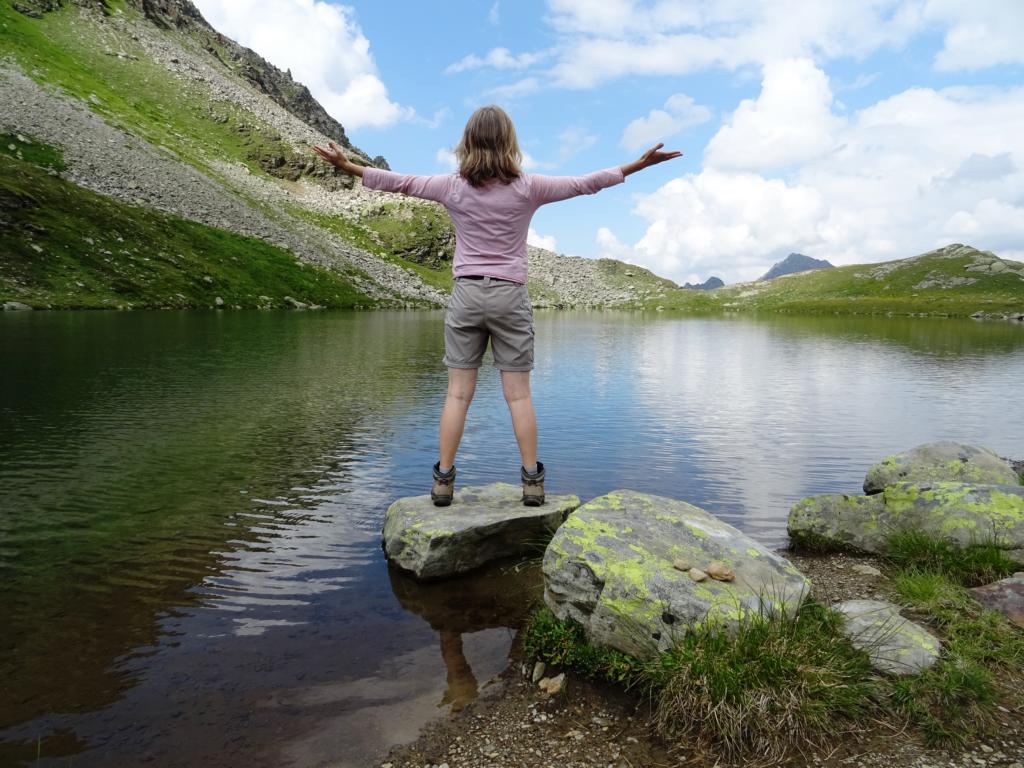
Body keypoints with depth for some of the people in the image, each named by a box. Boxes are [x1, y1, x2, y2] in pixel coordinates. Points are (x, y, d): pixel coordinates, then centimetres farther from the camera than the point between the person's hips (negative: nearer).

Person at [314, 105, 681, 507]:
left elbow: (398, 182, 7)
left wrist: (346, 165, 20)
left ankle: (443, 479, 8)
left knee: (458, 392, 4)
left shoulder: (453, 187, -1)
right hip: (510, 296, -1)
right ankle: (532, 480, 8)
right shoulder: (527, 188, -4)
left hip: (466, 294, 1)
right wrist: (637, 165, 11)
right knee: (518, 393, 3)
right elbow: (585, 183, 2)